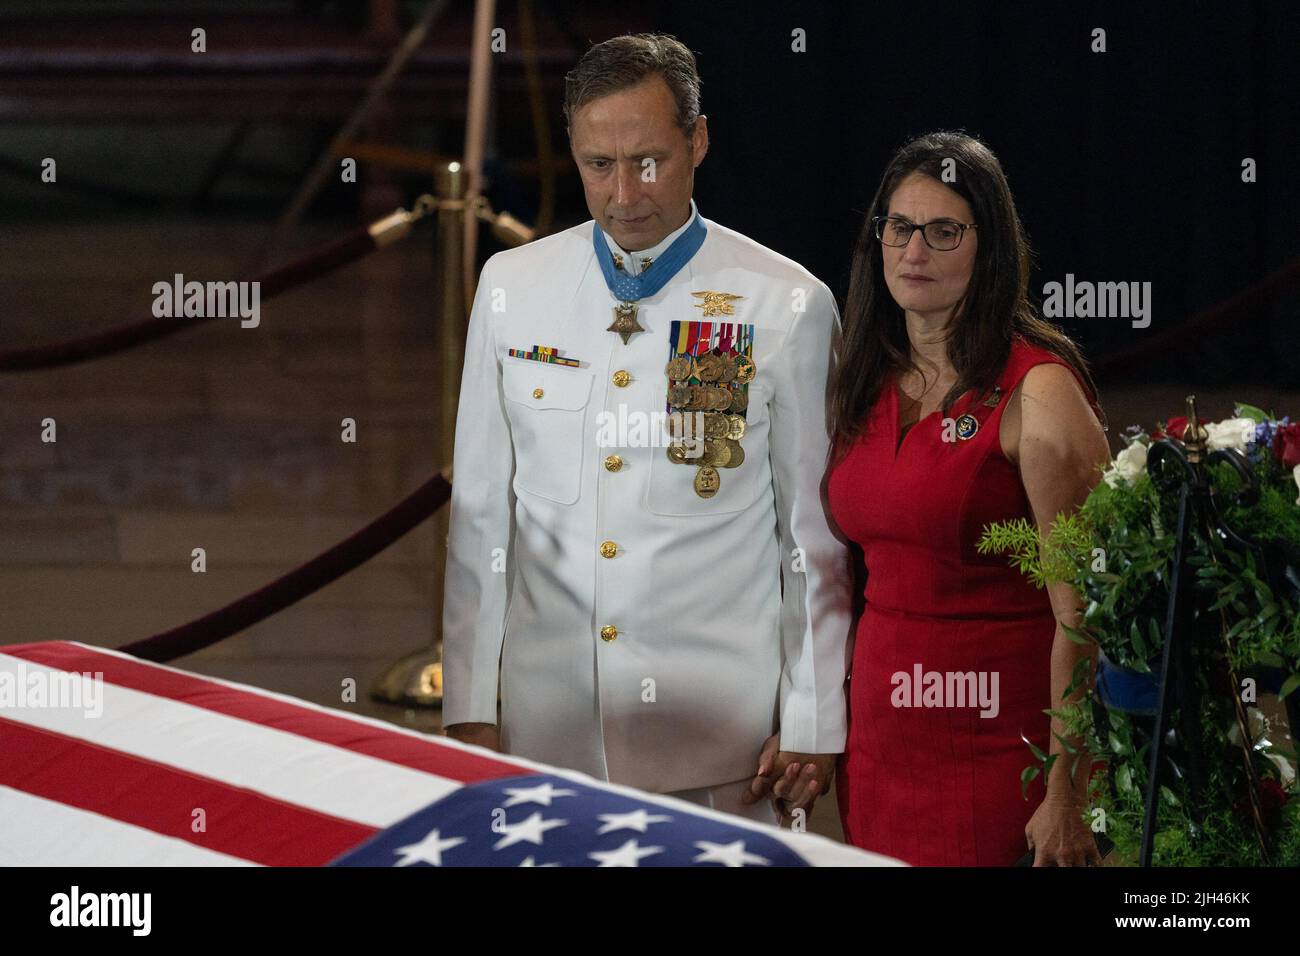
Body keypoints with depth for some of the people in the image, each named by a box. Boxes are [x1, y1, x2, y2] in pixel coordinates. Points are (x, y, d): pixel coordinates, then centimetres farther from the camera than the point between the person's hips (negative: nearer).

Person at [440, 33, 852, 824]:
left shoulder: (787, 306, -2)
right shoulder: (512, 287, 6)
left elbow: (815, 536, 1)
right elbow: (480, 513, 8)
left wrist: (814, 726, 0)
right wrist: (469, 707, 5)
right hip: (550, 724, 2)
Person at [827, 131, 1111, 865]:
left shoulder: (1038, 390, -11)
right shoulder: (872, 386, 10)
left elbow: (1079, 611, -15)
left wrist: (1068, 795, -19)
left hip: (999, 746, -6)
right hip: (880, 742, 6)